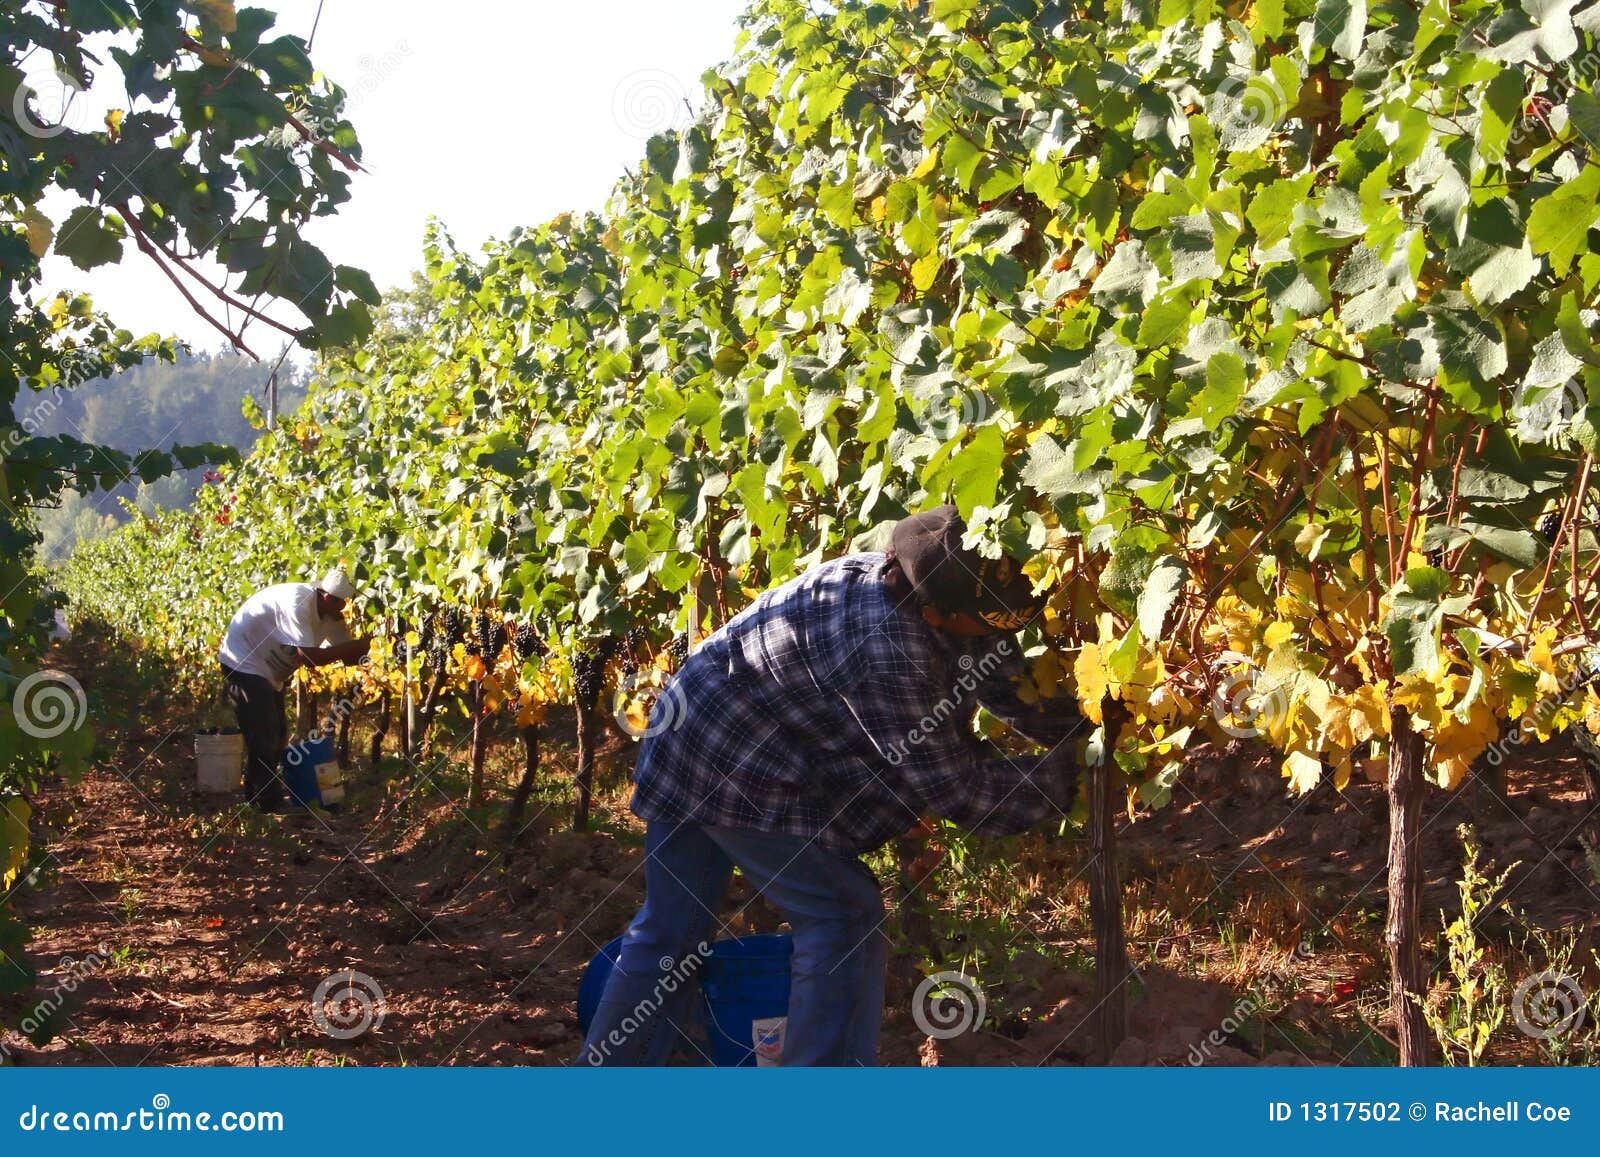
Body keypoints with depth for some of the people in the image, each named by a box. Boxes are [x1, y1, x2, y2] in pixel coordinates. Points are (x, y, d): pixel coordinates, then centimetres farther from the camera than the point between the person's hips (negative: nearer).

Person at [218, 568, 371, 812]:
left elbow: (347, 654, -5)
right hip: (244, 663, -10)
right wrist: (360, 645, -34)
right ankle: (269, 805, -6)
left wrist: (364, 646, -24)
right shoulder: (298, 603, -31)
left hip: (268, 670, 10)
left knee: (277, 736, 13)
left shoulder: (329, 612, -5)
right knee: (263, 738, -11)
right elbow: (308, 656, -36)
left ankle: (256, 798, 24)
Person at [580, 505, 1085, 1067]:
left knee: (670, 926, 17)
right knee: (844, 917, -4)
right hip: (742, 773, -10)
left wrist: (1076, 724, 2)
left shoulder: (901, 575, -5)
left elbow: (1002, 669, 9)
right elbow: (949, 784, -23)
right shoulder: (883, 655, -32)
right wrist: (1062, 779, -14)